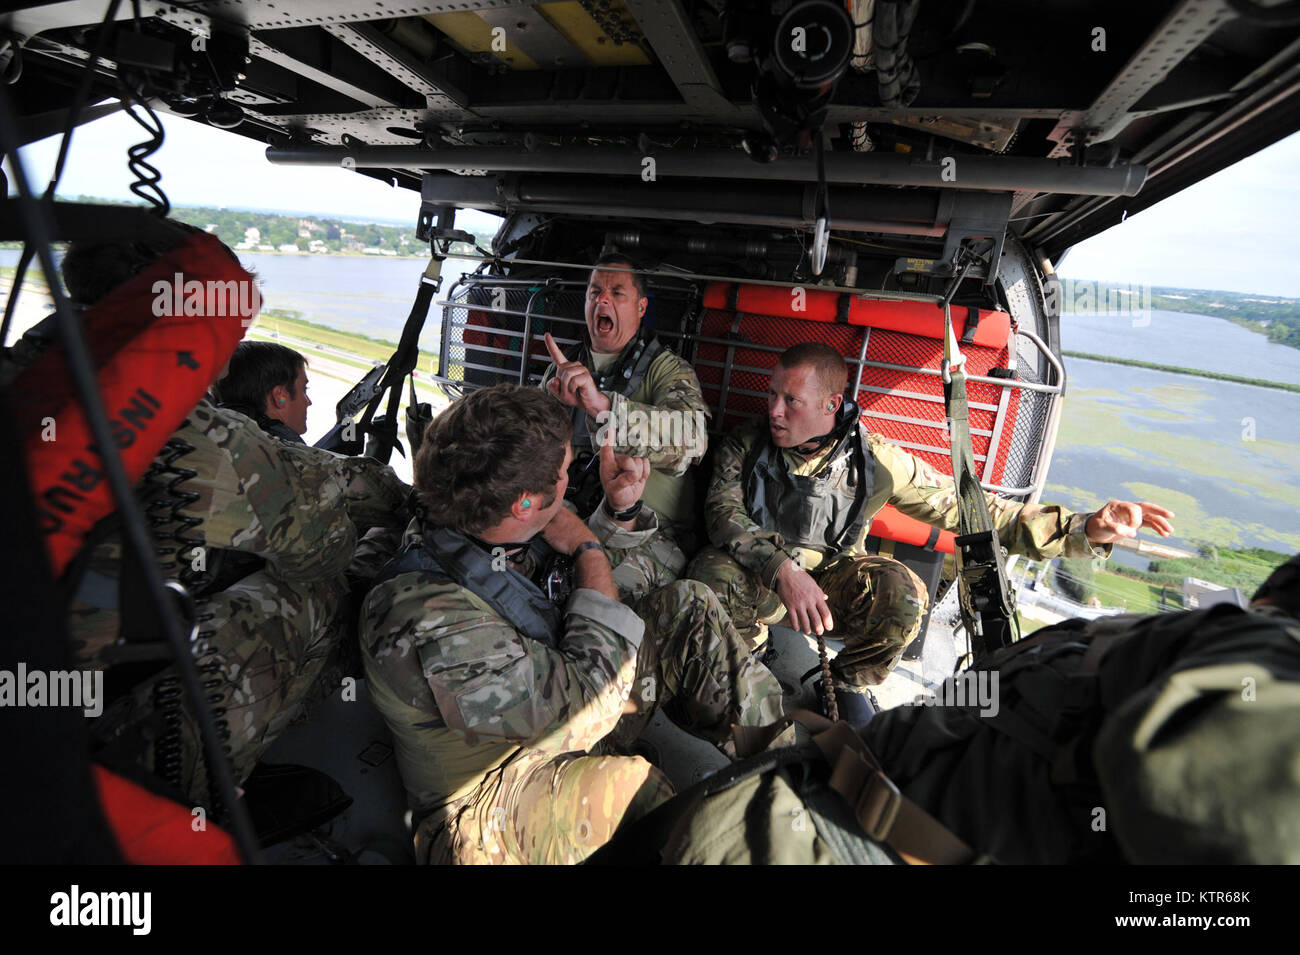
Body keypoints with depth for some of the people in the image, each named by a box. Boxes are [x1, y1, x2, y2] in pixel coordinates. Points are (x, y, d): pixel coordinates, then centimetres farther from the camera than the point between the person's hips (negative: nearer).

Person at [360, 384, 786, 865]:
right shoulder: (427, 621, -35)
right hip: (488, 804, -8)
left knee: (687, 604, -2)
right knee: (629, 785, -40)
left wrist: (622, 510, -7)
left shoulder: (493, 538, -8)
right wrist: (589, 551, -20)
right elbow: (590, 702, -29)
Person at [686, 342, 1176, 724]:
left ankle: (849, 683, 2)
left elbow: (969, 509, -7)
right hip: (759, 578, 0)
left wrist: (1085, 529, -16)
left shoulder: (875, 461, -10)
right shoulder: (746, 446, -9)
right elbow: (723, 512, -20)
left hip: (832, 578, 0)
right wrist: (783, 568, -38)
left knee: (903, 593, -30)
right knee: (713, 575, -33)